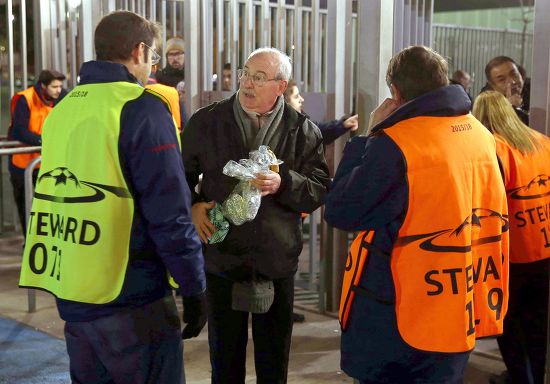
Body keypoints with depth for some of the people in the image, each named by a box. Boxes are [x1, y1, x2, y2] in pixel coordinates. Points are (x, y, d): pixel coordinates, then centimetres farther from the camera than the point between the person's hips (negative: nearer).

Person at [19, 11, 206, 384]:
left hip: (71, 293, 7)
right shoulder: (141, 108, -14)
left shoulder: (63, 110, 7)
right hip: (131, 297, -7)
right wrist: (194, 287, -10)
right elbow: (169, 213, -18)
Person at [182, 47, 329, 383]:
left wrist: (283, 184, -21)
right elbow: (181, 175, 9)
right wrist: (192, 206, -10)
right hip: (222, 255, 0)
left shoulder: (303, 131, -1)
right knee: (226, 356, 13)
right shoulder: (206, 122, 0)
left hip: (277, 260, 0)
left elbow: (321, 190, -4)